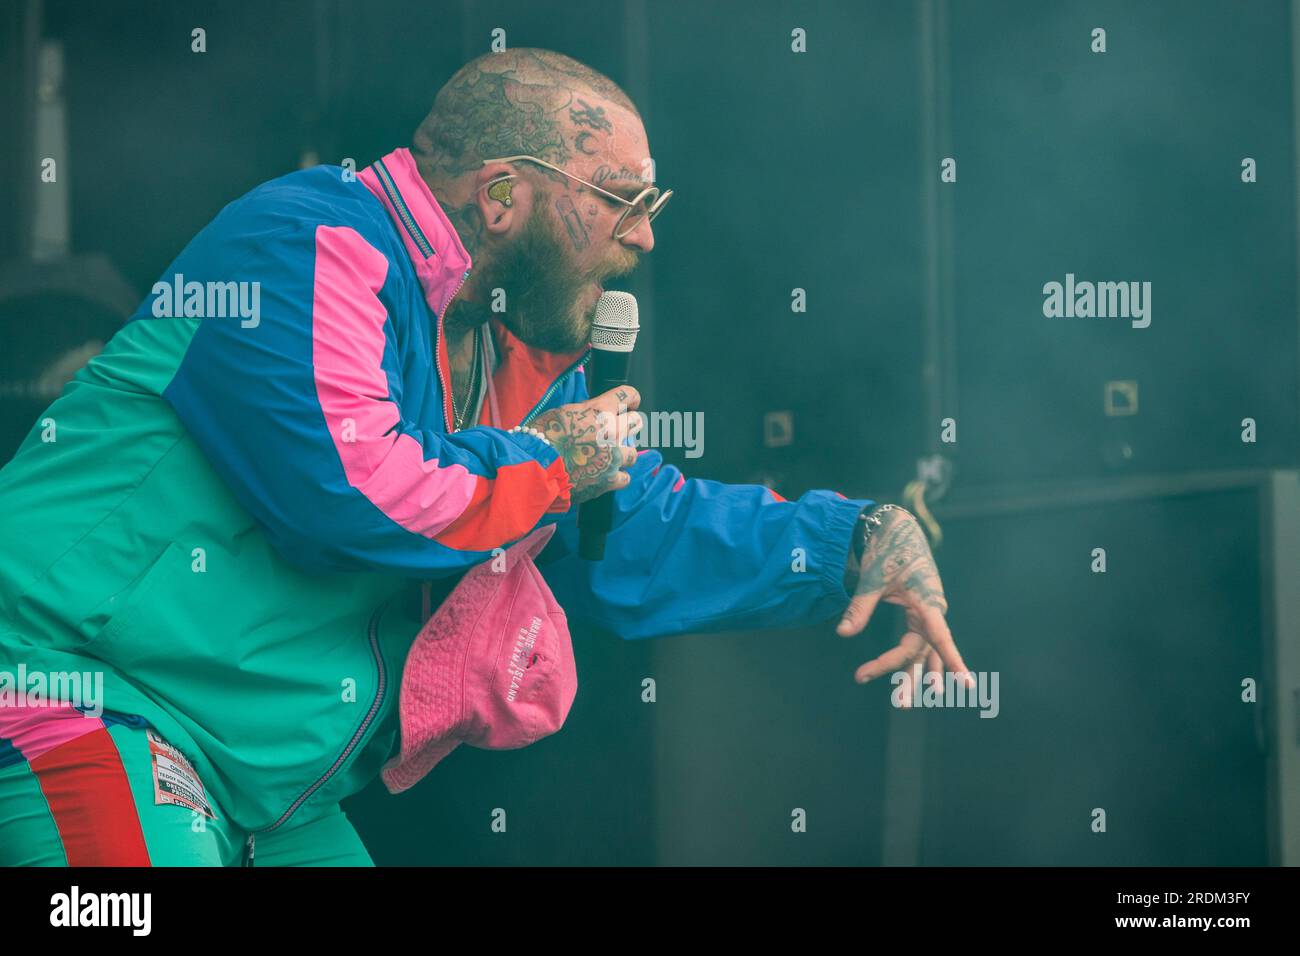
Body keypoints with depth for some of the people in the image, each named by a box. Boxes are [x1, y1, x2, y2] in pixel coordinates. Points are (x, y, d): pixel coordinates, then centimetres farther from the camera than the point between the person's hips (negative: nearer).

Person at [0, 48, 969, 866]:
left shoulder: (520, 365, 13)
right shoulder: (316, 245, -16)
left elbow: (649, 543, 16)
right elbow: (349, 489, -28)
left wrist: (861, 542, 4)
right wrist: (549, 465, -11)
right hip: (86, 706, -9)